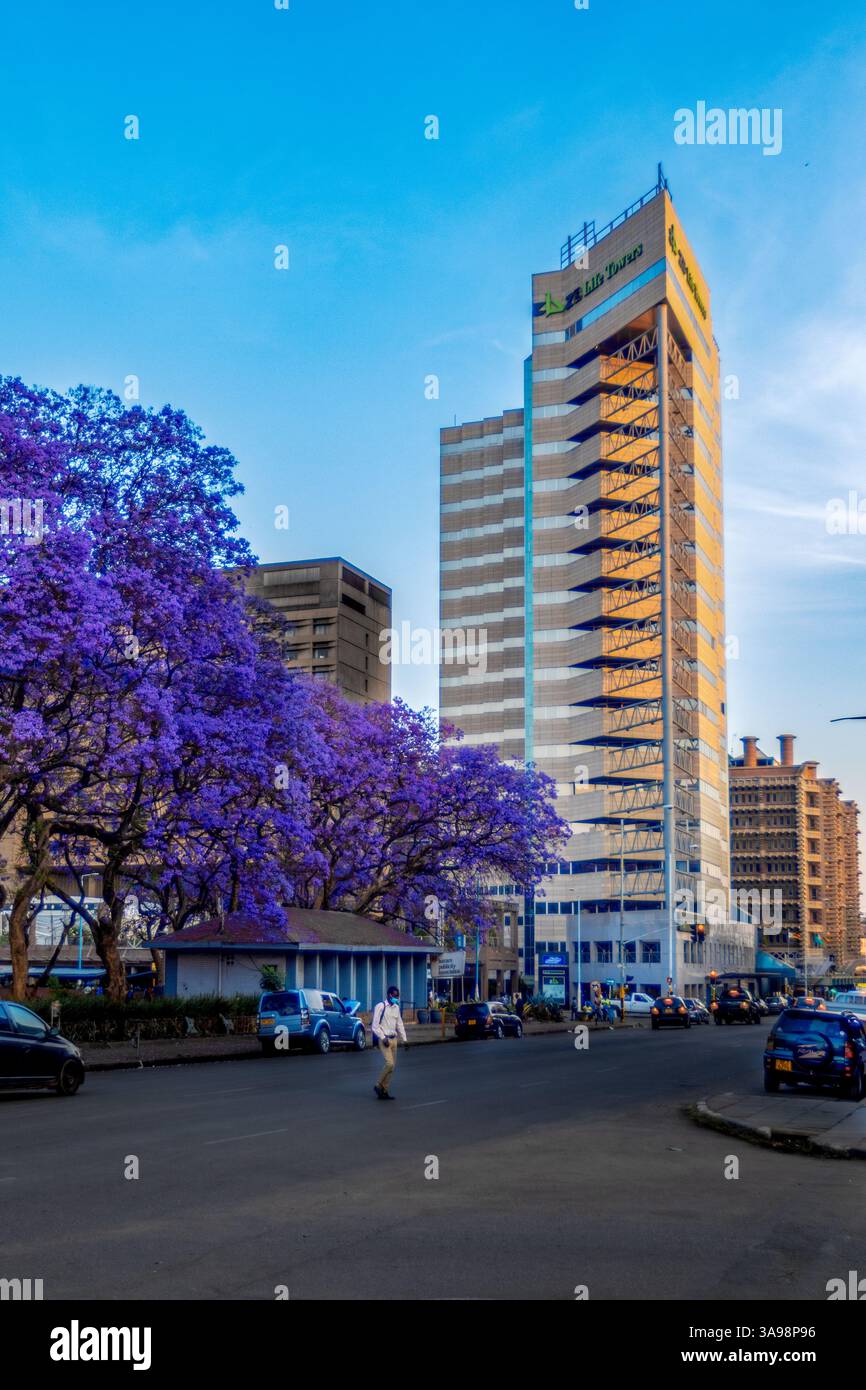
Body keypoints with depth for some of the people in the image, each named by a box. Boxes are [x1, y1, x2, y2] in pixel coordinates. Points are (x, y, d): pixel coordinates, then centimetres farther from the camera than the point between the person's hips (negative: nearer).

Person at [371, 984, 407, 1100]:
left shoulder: (396, 1007, 12)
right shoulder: (380, 1006, -9)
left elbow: (399, 1024, 19)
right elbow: (375, 1026, -11)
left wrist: (404, 1038, 12)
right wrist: (383, 1038, -18)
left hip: (393, 1039, 7)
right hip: (384, 1039, -7)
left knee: (392, 1065, 5)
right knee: (389, 1063, -18)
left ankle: (385, 1091, 12)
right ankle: (379, 1086, -1)